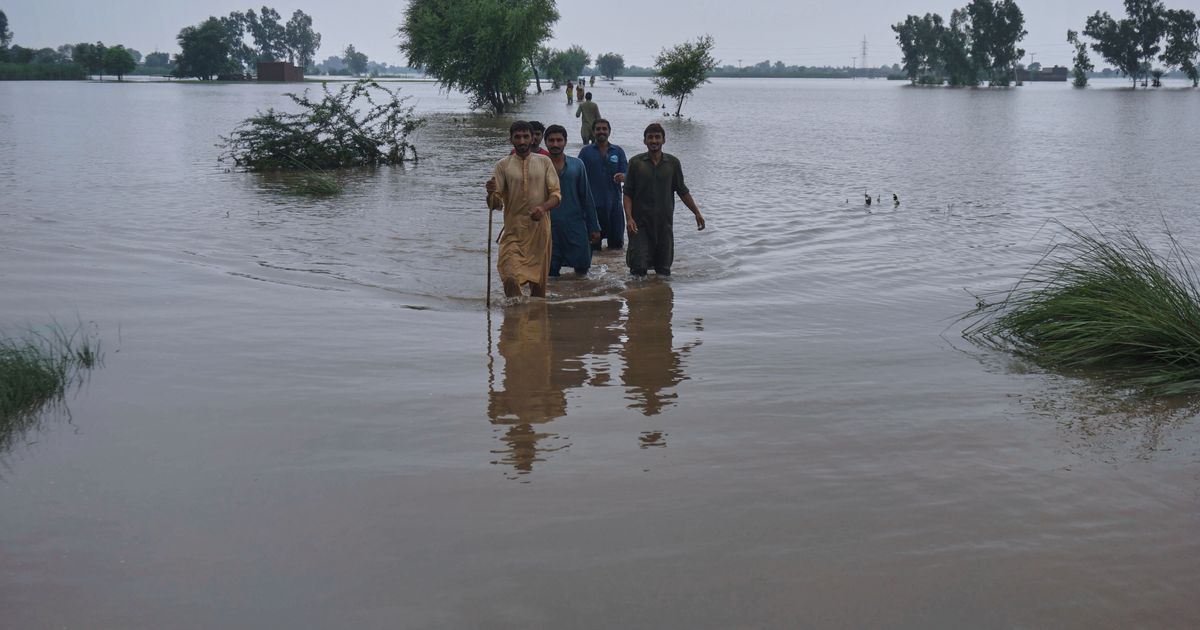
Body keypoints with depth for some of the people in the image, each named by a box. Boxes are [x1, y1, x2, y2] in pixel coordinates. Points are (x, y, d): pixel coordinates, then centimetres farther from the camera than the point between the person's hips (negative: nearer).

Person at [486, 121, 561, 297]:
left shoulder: (544, 162, 7)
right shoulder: (503, 165, 4)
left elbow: (556, 194, 3)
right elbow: (495, 204, 1)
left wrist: (544, 207, -19)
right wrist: (491, 193, -23)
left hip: (539, 229, 1)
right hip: (513, 230, -1)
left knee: (539, 280, 7)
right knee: (510, 278, -17)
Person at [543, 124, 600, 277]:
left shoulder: (577, 165, 5)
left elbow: (586, 197, 8)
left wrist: (594, 227, 6)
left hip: (575, 226, 1)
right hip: (549, 228, 0)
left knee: (582, 268, 2)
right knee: (551, 272, 4)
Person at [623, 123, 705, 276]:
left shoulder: (673, 163, 5)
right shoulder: (636, 162, -1)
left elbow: (682, 191, 14)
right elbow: (627, 193, -1)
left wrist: (697, 213, 10)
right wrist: (629, 218, -14)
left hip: (664, 223, 2)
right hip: (640, 223, -2)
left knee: (664, 269, 7)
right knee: (639, 269, -9)